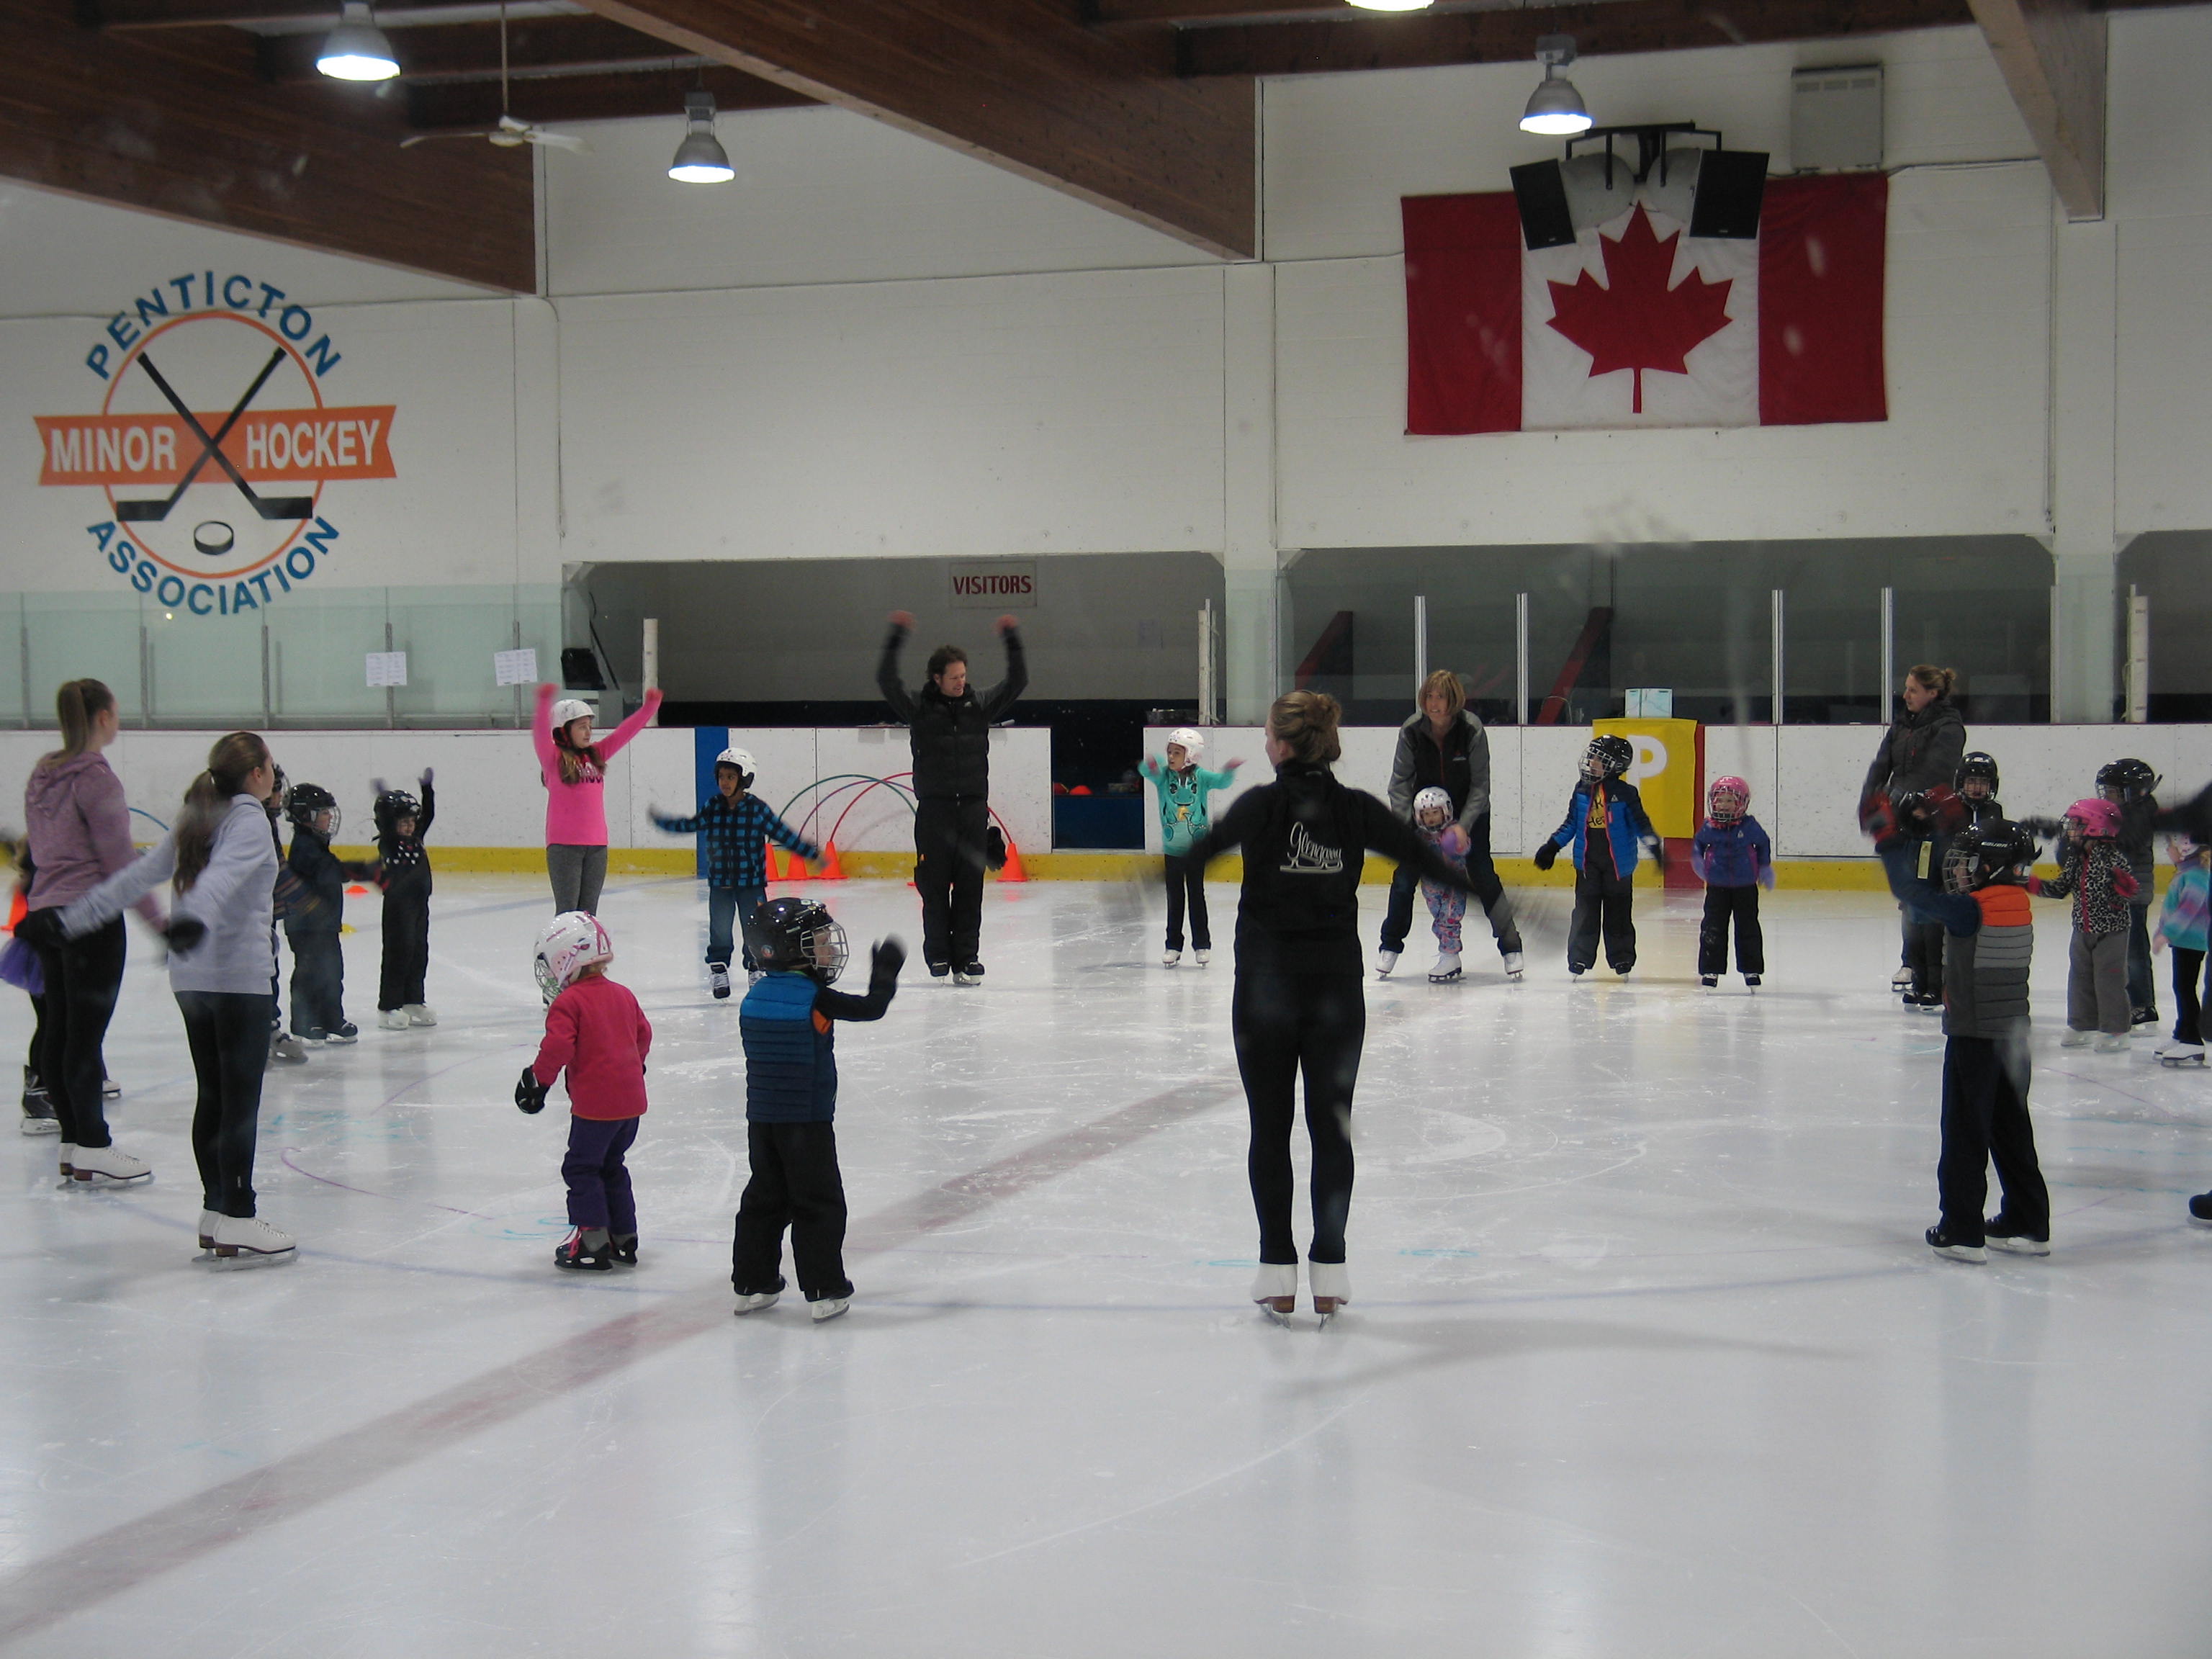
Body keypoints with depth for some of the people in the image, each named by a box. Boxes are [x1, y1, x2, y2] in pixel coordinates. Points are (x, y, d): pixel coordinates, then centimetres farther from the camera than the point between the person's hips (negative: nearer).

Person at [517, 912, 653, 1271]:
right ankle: (624, 1240, 24)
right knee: (612, 1167, 21)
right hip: (632, 1100, 8)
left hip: (595, 1104, -8)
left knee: (581, 1168, 4)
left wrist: (538, 1080, -10)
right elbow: (643, 1033, 21)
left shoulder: (568, 1003, -12)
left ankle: (593, 1245, 3)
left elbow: (558, 1046, -22)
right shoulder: (623, 995, 12)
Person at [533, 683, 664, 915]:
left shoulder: (596, 756, 12)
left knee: (588, 913, 10)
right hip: (564, 846, -5)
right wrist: (544, 702, -38)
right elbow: (541, 733, -21)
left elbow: (625, 732, 13)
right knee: (567, 913, -5)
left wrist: (650, 706, 3)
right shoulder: (554, 758, -4)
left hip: (597, 846, 5)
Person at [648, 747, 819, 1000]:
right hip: (720, 884, 2)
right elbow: (690, 826, 17)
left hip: (751, 883, -2)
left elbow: (783, 834, -1)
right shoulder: (711, 807, 0)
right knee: (720, 931, 3)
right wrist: (660, 820, 19)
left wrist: (813, 854, 0)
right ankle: (718, 971, 15)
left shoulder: (757, 809, -7)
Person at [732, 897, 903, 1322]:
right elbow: (872, 1008, -11)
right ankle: (824, 1291, 3)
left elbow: (758, 1054, 12)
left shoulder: (753, 999, 3)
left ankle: (752, 1285, 21)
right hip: (808, 1121, -6)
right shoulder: (815, 998, -16)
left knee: (765, 1199, 16)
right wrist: (886, 973, 3)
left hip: (761, 1120, 6)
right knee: (819, 1204, 3)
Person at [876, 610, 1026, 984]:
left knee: (970, 886, 2)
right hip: (934, 809, -2)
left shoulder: (980, 707, 9)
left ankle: (967, 957, 5)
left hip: (973, 809, 2)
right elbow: (886, 681, -8)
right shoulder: (920, 710, 2)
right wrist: (897, 637, -13)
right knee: (935, 886, -1)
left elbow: (1018, 682, 9)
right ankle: (938, 955, 8)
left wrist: (1012, 640, 1)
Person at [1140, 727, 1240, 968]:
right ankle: (1173, 946, 16)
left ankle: (1202, 945, 15)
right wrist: (1149, 766, -47)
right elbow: (1147, 771, -23)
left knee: (1197, 896, 6)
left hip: (1196, 847, -1)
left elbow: (1221, 781, -20)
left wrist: (1229, 772, -42)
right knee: (1174, 898, 9)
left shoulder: (1200, 776, -6)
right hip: (1172, 847, 1)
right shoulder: (1163, 776, -5)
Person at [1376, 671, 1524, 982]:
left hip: (1469, 812, -2)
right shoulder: (1411, 731, -19)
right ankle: (1390, 946, 13)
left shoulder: (1472, 730, -23)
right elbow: (1400, 782, -11)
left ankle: (1510, 945, 8)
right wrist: (1405, 825, -20)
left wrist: (1463, 826, -24)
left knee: (1482, 875, -5)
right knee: (1405, 877, -3)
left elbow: (1480, 786, -17)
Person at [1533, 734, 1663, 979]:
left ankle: (1622, 959, 17)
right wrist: (1552, 847, 12)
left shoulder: (1625, 793, -5)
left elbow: (1641, 823, -1)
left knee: (1618, 913, 6)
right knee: (1585, 913, 2)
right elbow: (1570, 824, 14)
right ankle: (1579, 960, 7)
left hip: (1618, 863, -2)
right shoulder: (1581, 790, 5)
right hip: (1587, 861, 2)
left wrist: (1655, 846, -13)